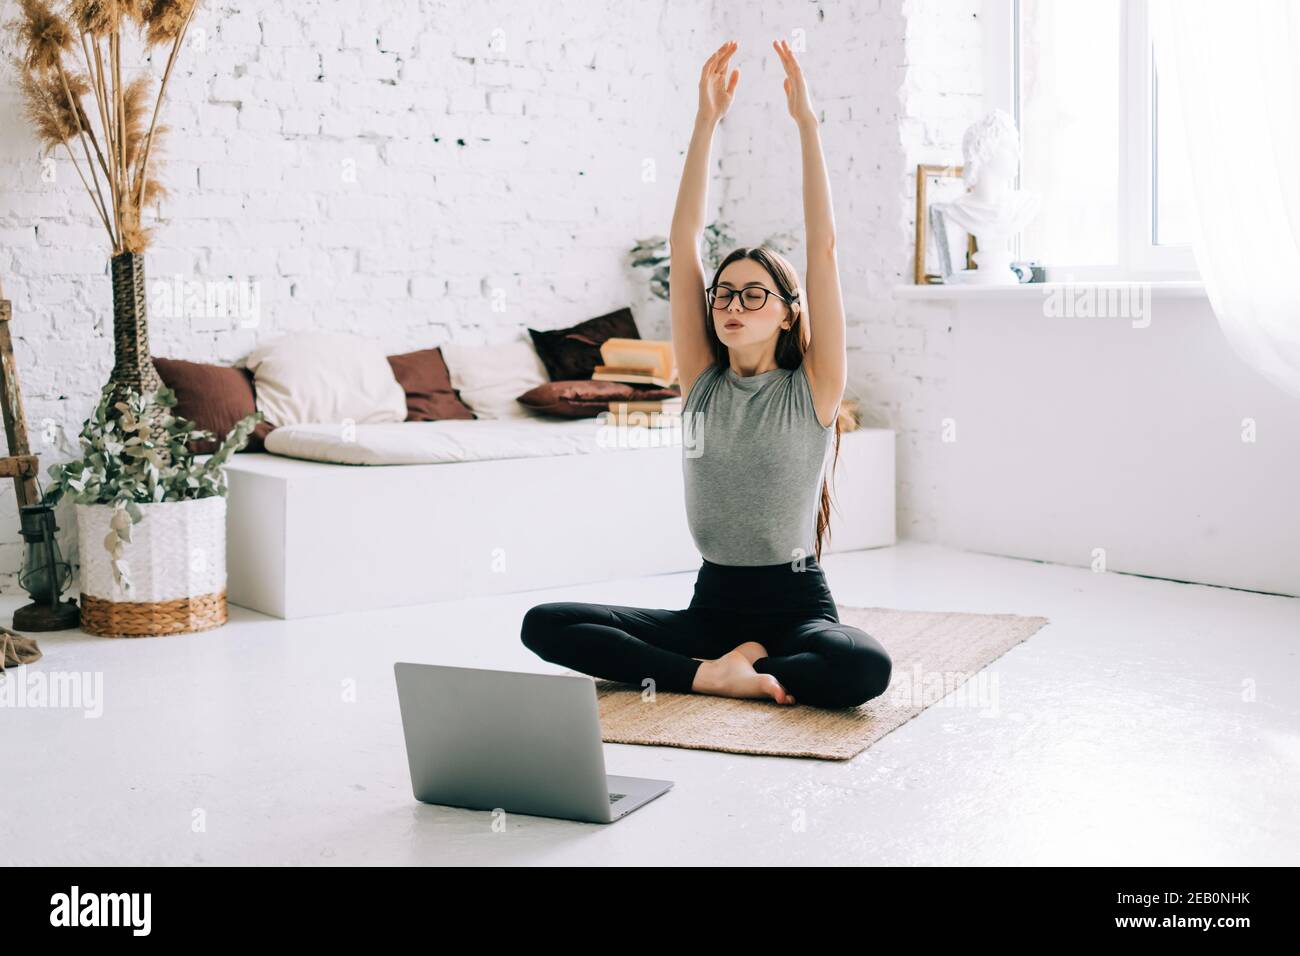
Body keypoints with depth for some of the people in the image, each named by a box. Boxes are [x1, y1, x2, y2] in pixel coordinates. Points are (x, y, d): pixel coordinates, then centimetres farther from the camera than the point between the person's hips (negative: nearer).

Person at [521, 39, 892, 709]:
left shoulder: (811, 391, -4)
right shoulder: (702, 384, 4)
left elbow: (822, 247, -12)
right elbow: (684, 242, -1)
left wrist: (806, 122, -14)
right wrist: (707, 120, -6)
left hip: (795, 605, -3)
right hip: (710, 603, 3)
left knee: (865, 668, -36)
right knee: (543, 625, -14)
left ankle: (713, 671, -12)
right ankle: (717, 672, -15)